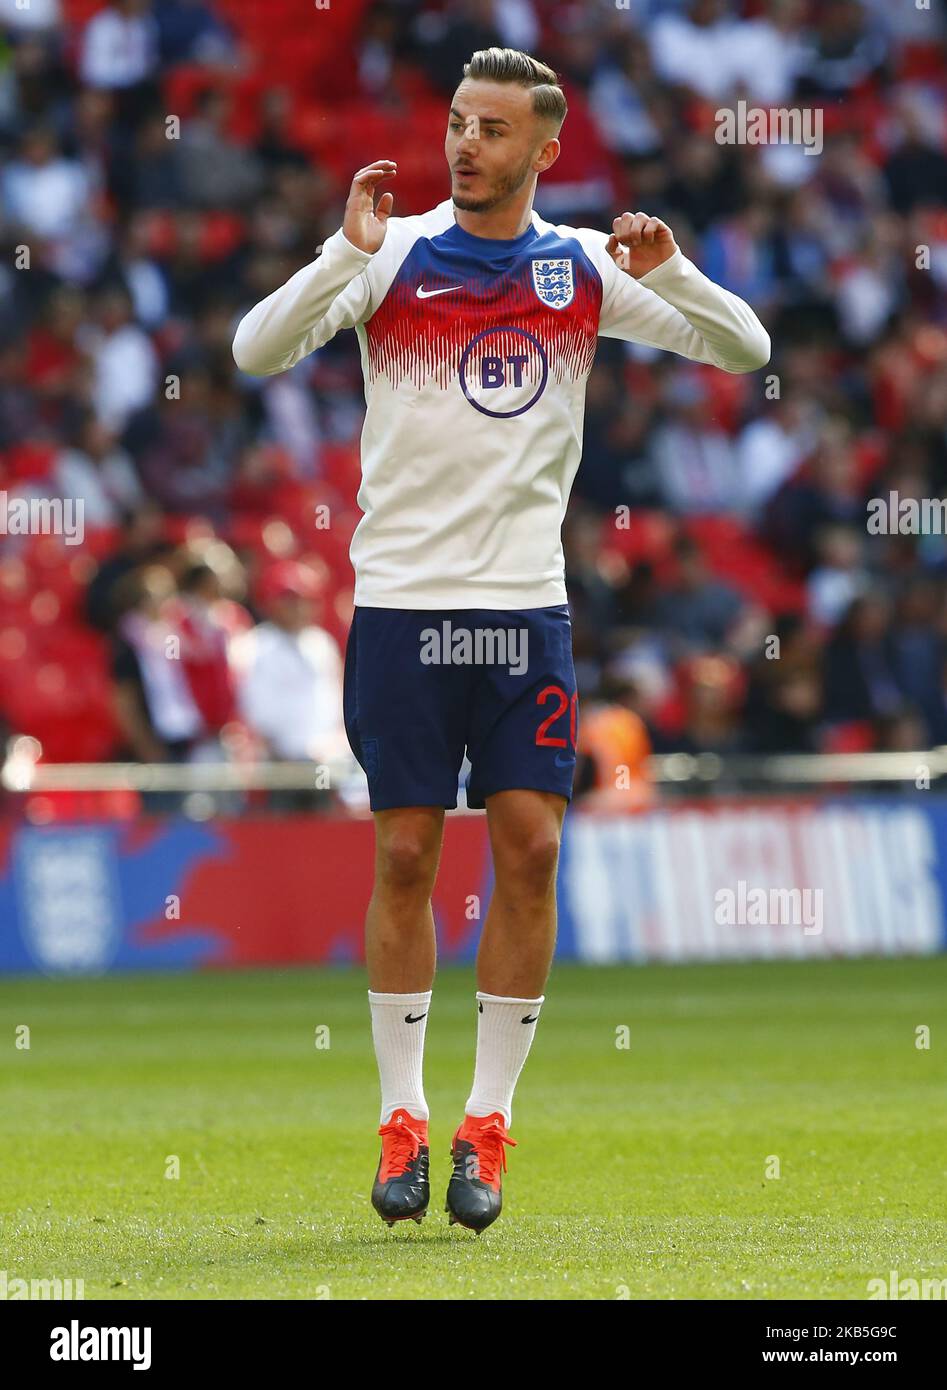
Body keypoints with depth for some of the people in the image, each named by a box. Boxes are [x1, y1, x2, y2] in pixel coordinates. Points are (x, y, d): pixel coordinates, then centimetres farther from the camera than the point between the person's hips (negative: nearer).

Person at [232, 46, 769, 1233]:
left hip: (526, 604, 2)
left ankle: (488, 1124, 5)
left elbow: (744, 348, 4)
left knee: (530, 847, -4)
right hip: (401, 599, -2)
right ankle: (402, 1123, 11)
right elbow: (256, 351, -13)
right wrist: (348, 253, -27)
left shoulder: (583, 269, 4)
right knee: (405, 855, 0)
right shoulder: (395, 256, -3)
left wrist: (669, 274, -15)